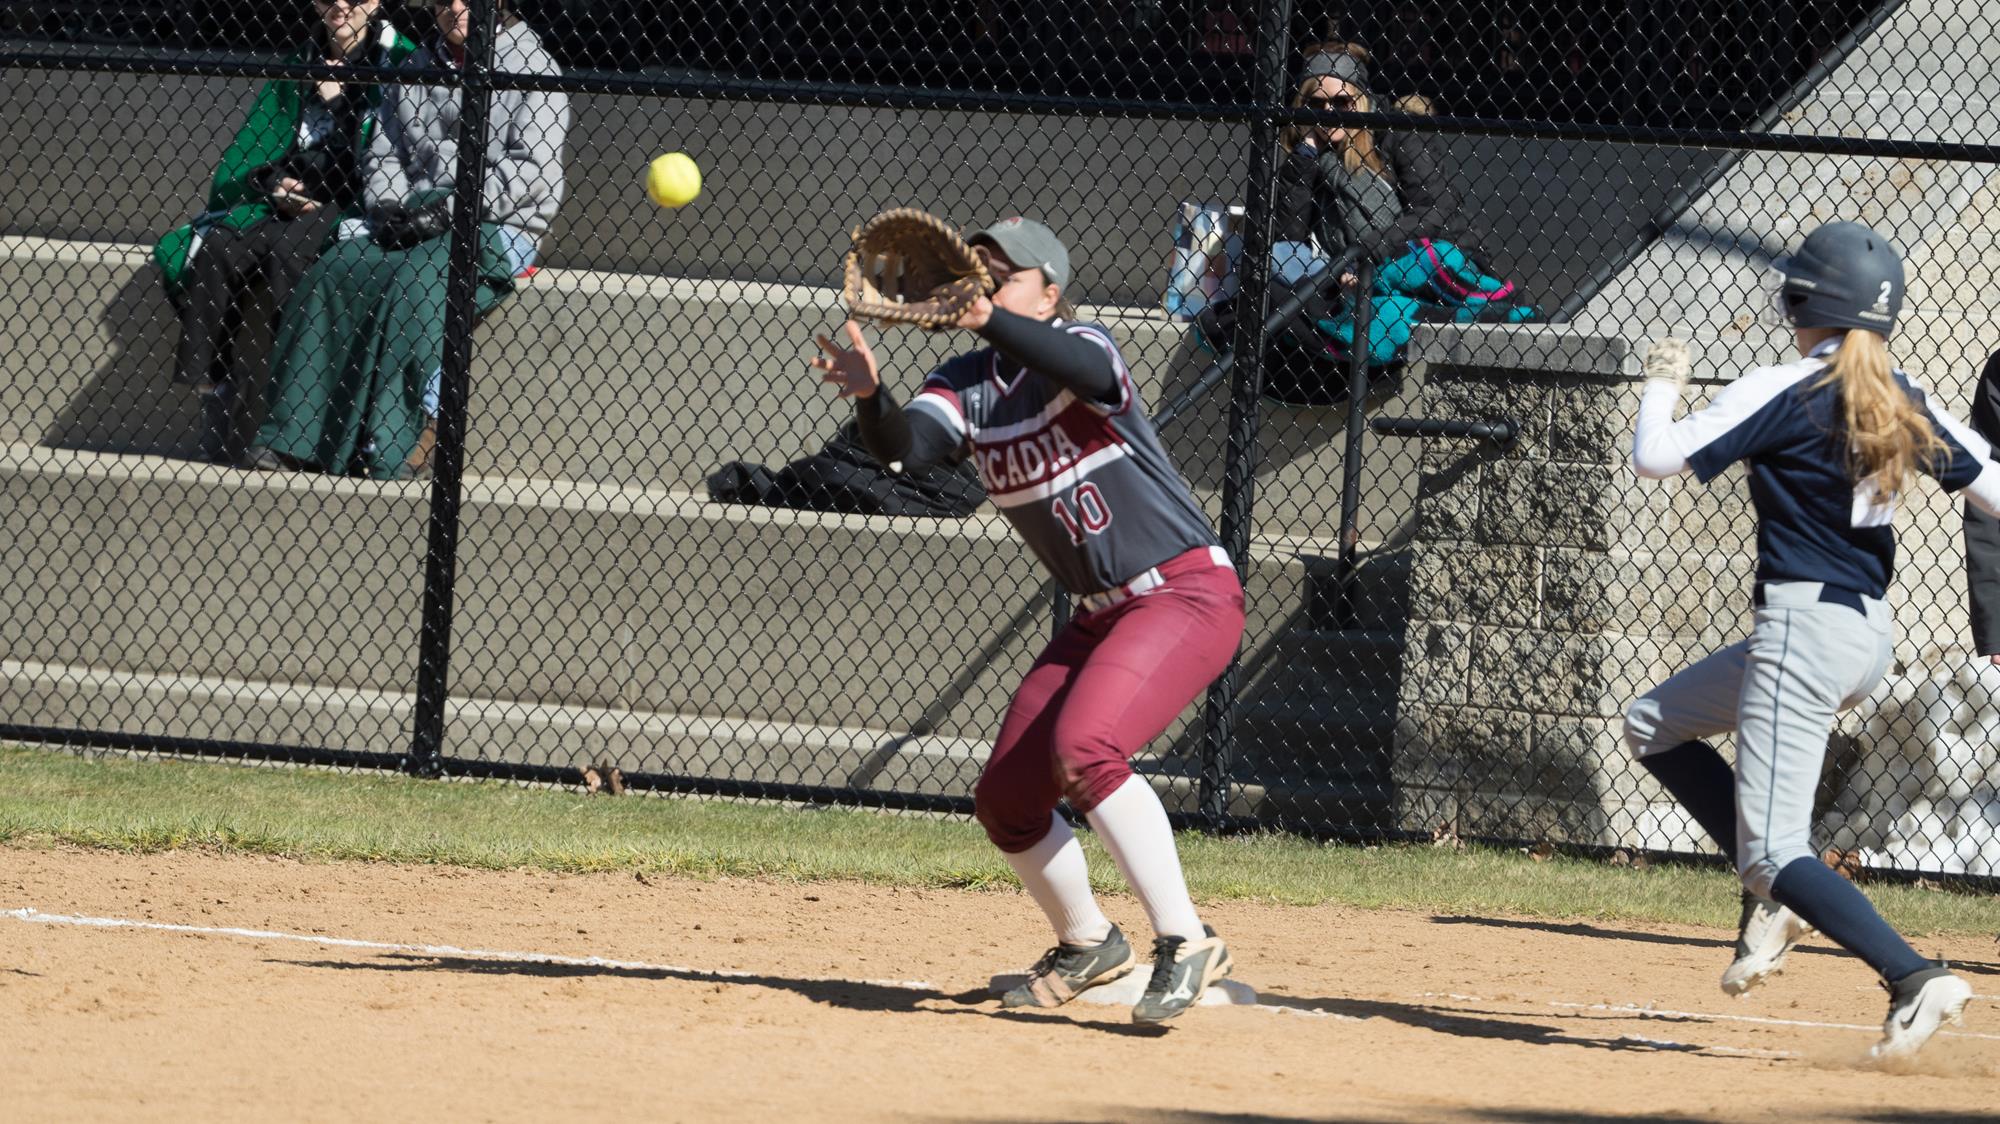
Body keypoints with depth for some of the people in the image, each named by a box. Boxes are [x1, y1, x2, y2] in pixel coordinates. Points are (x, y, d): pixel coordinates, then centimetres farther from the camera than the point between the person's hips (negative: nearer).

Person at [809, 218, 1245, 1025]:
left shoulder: (1076, 345, -13)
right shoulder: (965, 386, 4)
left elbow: (1089, 371, -39)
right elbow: (905, 445, -16)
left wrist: (988, 319, -52)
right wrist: (871, 397, -38)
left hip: (1189, 595, -8)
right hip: (1100, 616, 8)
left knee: (1083, 749, -29)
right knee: (1005, 799, 6)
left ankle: (1185, 943, -23)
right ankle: (1089, 945, 30)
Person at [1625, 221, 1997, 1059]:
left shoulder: (1782, 395, -12)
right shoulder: (1907, 405, 7)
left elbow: (1654, 458, -11)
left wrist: (1662, 385, 7)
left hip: (1801, 628, -8)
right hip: (1869, 635, 8)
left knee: (1774, 851, -10)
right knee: (1653, 727, 22)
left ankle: (1915, 979, -24)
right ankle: (1774, 896, 11)